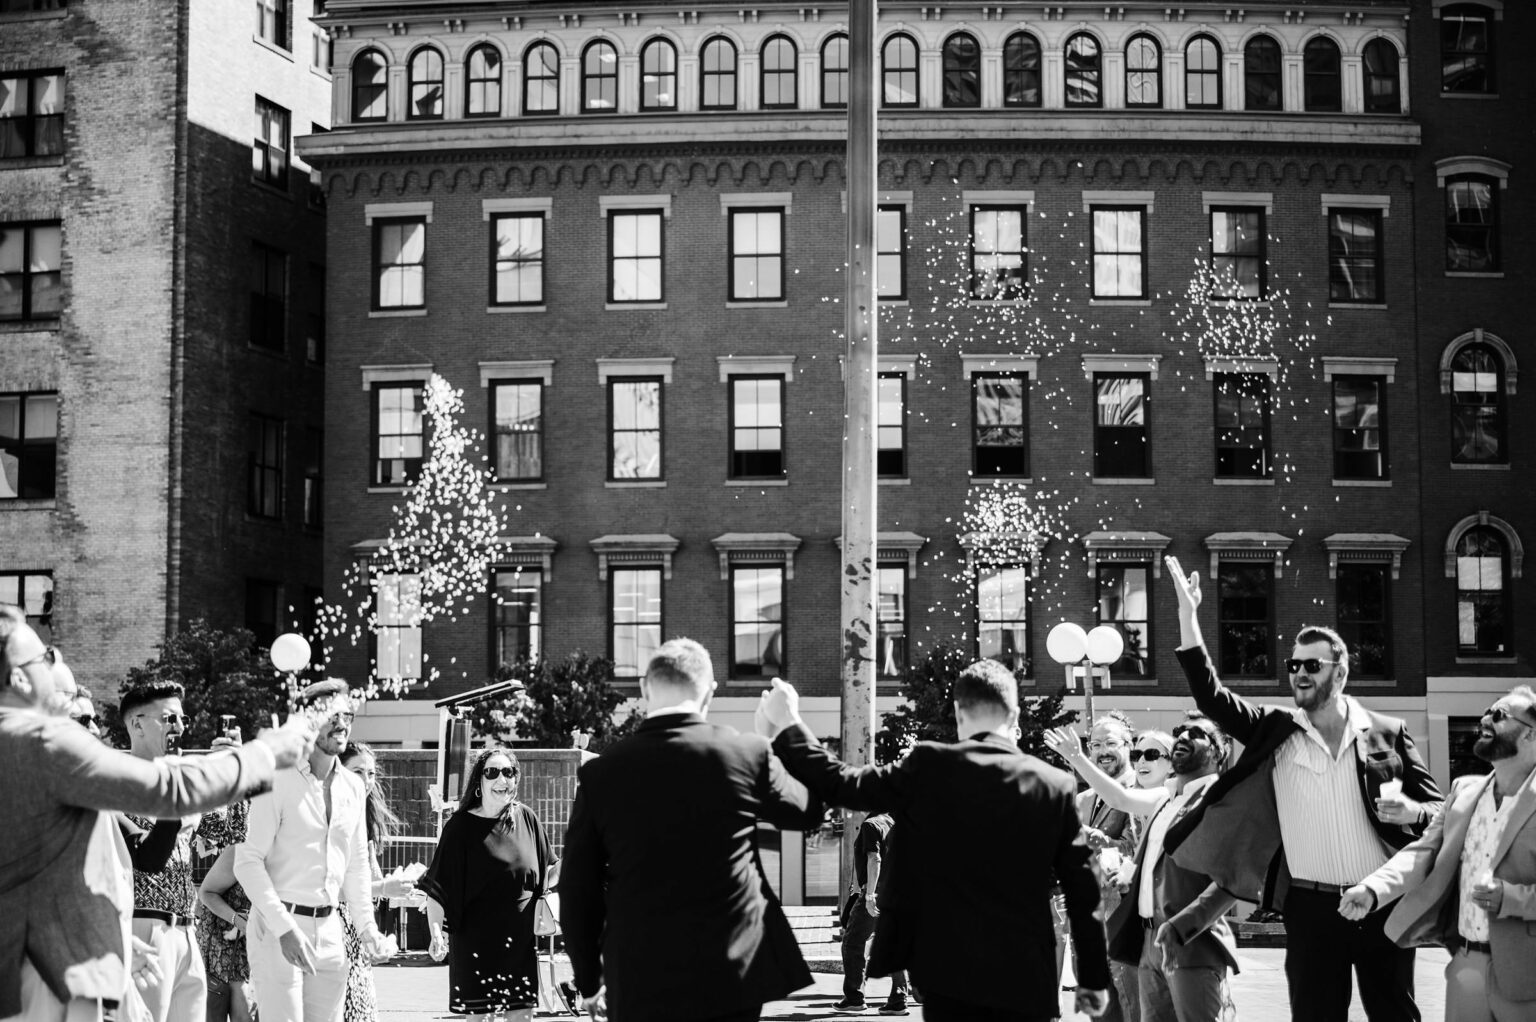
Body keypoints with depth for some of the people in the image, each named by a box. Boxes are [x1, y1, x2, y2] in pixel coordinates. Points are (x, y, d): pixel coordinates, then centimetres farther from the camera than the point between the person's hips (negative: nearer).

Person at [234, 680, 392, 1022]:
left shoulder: (353, 787, 9)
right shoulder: (278, 779, -10)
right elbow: (248, 862, -13)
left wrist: (366, 925, 9)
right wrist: (285, 928, -18)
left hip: (329, 929, 6)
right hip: (277, 926, -6)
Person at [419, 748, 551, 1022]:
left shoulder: (526, 818, 3)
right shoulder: (461, 826, -7)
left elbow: (547, 869, 18)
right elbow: (436, 888, -9)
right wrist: (436, 933, -19)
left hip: (520, 940, 3)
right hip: (475, 941, -3)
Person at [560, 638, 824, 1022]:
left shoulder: (600, 773, -3)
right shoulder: (748, 754, -4)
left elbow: (578, 891, 2)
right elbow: (808, 812, 15)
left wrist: (590, 982, 13)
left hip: (642, 981, 0)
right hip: (736, 973, 0)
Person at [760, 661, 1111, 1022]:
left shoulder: (928, 766, -6)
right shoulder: (1055, 786, -1)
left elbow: (841, 784, 0)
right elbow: (1083, 889, 1)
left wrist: (787, 724, 12)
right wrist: (1094, 977, 9)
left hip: (947, 966, -1)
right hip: (1024, 975, 1)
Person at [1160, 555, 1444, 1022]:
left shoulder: (1386, 734, 3)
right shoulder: (1275, 731, 5)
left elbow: (1438, 808, 7)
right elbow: (1211, 697, -5)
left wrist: (1411, 811, -16)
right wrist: (1187, 615, -12)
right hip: (1311, 906, 1)